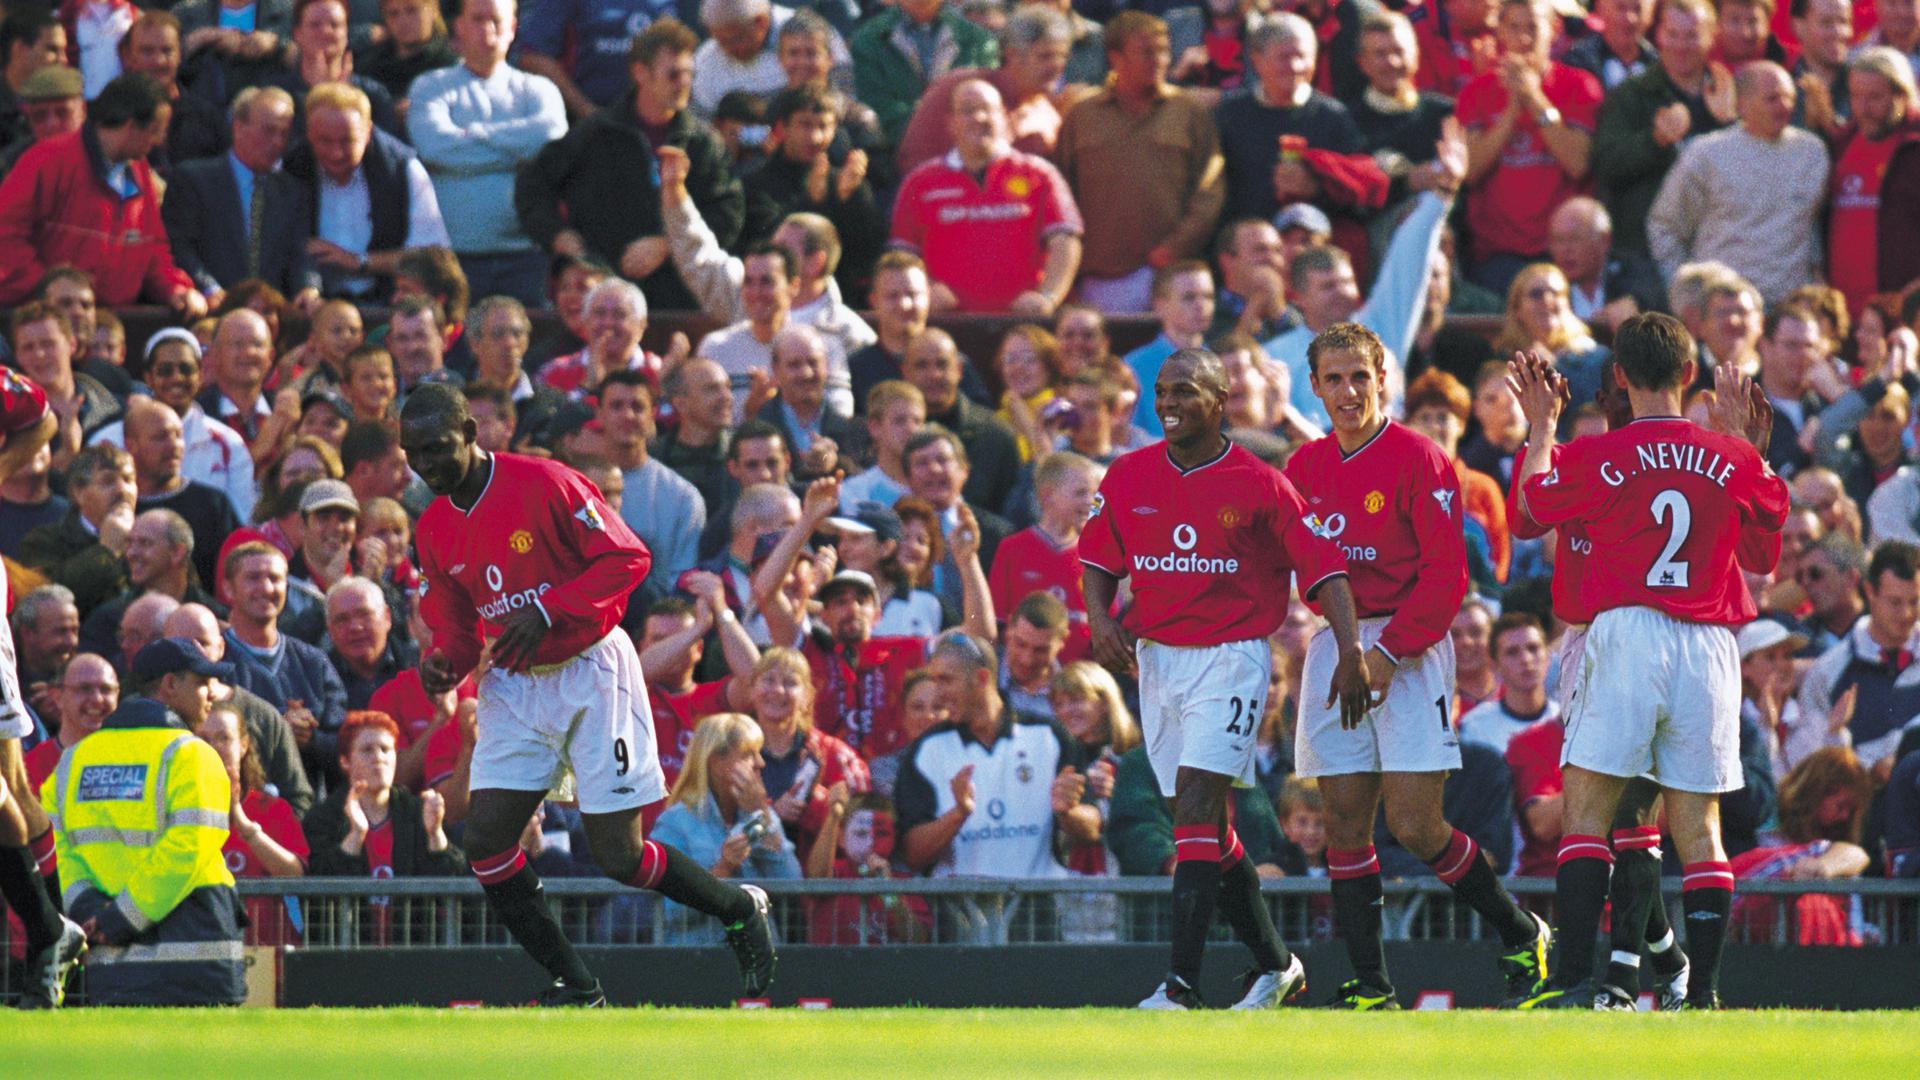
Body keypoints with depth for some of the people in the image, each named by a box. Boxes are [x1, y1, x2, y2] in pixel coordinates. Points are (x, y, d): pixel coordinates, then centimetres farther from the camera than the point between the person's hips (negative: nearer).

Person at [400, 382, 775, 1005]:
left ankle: (741, 910, 21)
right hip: (513, 688, 6)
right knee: (485, 839, -9)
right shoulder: (435, 529, 5)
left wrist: (546, 611, -24)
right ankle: (573, 986, 4)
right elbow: (454, 625, 13)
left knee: (618, 857, -6)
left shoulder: (544, 485, -15)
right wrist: (443, 663, -10)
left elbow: (628, 558, -16)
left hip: (591, 671, -6)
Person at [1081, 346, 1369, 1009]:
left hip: (1230, 657, -6)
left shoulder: (1259, 485, -7)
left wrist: (1351, 651, -16)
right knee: (1207, 825, 11)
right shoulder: (1128, 477, 5)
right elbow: (1099, 558, 16)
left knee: (1196, 806, -18)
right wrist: (1100, 617, -4)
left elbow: (1322, 566, -7)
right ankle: (1276, 966, 26)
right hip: (1155, 657, 6)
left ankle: (1183, 984, -23)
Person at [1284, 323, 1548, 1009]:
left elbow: (1446, 573, -11)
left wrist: (1388, 651, -16)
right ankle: (1369, 983, 5)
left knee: (1414, 824, -10)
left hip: (1408, 649, -6)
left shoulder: (1417, 461, -7)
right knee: (1345, 821, 1)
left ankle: (1520, 934, 11)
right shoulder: (1305, 468, 11)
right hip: (1334, 646, 6)